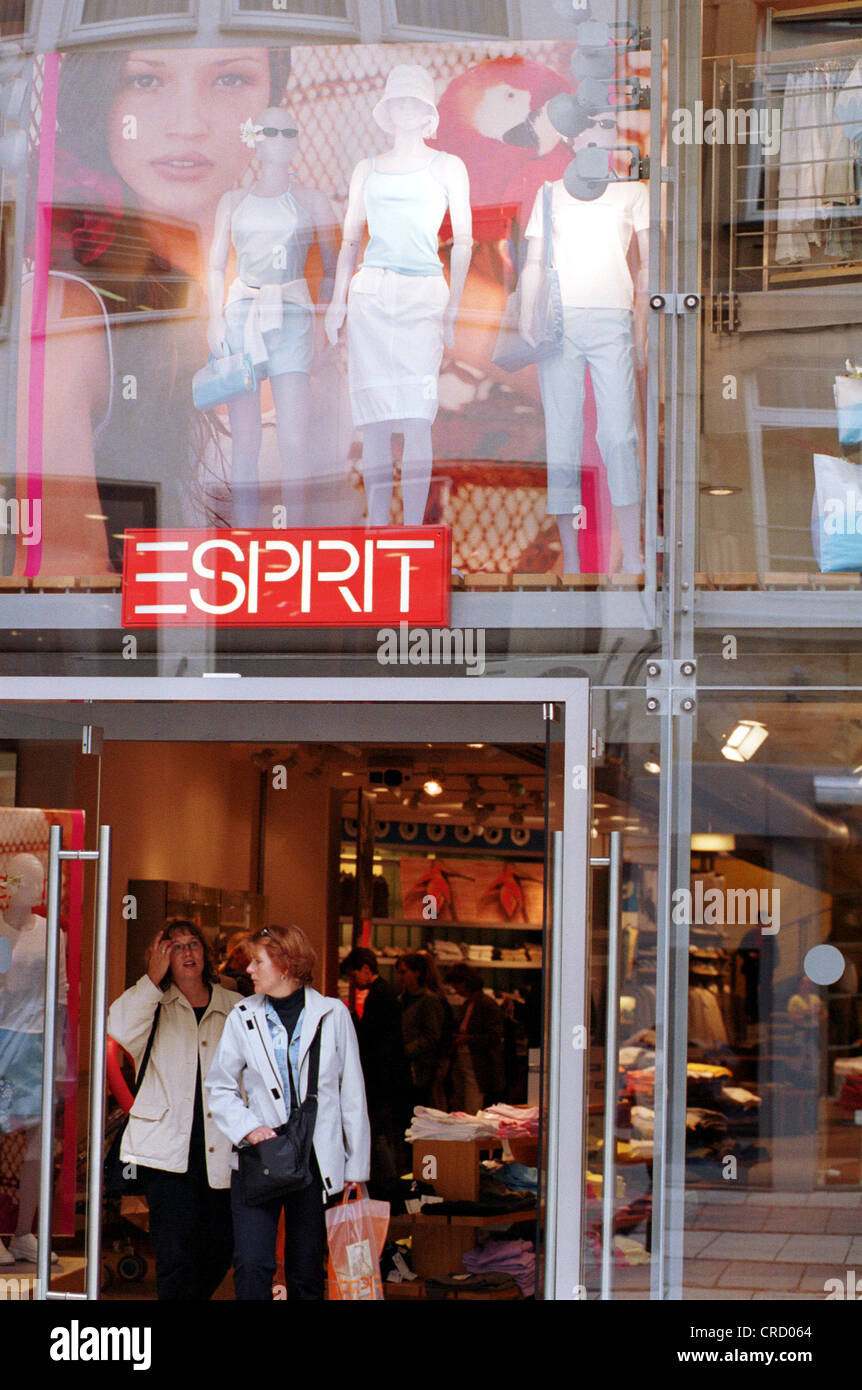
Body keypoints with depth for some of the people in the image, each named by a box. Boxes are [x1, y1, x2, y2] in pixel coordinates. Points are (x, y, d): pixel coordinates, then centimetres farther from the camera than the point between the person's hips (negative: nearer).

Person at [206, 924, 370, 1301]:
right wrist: (248, 1128, -7)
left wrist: (356, 1169, 4)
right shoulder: (244, 1017, 5)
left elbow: (352, 1096, 6)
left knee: (307, 1275, 5)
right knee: (252, 1265, -13)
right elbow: (220, 1088, 11)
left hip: (317, 1162, 0)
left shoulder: (332, 1015, 2)